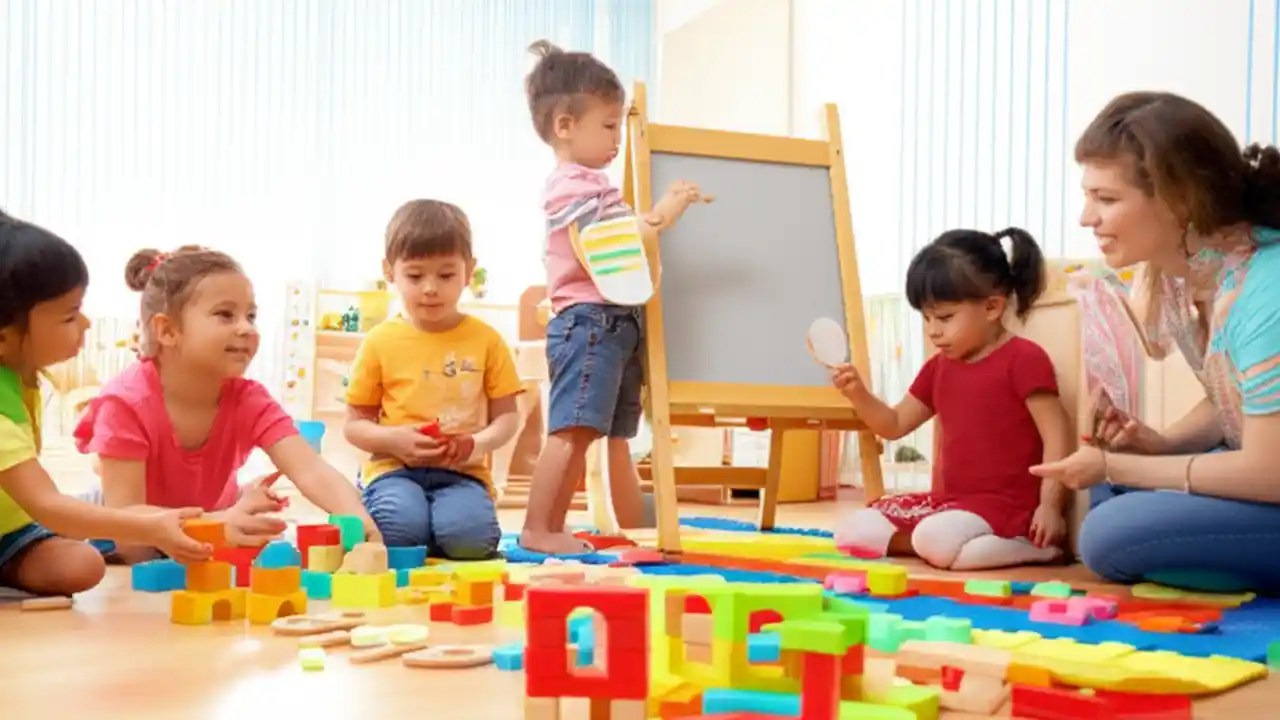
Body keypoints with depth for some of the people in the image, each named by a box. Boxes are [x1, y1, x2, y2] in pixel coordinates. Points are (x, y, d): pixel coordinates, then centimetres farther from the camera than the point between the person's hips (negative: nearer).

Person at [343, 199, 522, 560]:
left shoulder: (485, 339, 6)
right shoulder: (380, 341, 4)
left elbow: (506, 416, 9)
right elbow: (355, 424, 8)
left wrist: (479, 444, -13)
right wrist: (395, 440, -13)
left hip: (462, 472, 1)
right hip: (395, 468, 0)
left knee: (470, 535, -30)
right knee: (401, 529, -32)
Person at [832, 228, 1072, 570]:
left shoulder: (1024, 359, -9)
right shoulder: (939, 367, 14)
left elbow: (1056, 435, -13)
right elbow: (894, 425, 19)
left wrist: (1050, 506, -22)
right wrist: (857, 393, 1)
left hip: (1007, 505, -9)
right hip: (951, 499, 9)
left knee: (936, 541, -37)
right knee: (853, 531, -5)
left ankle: (1032, 545, -13)